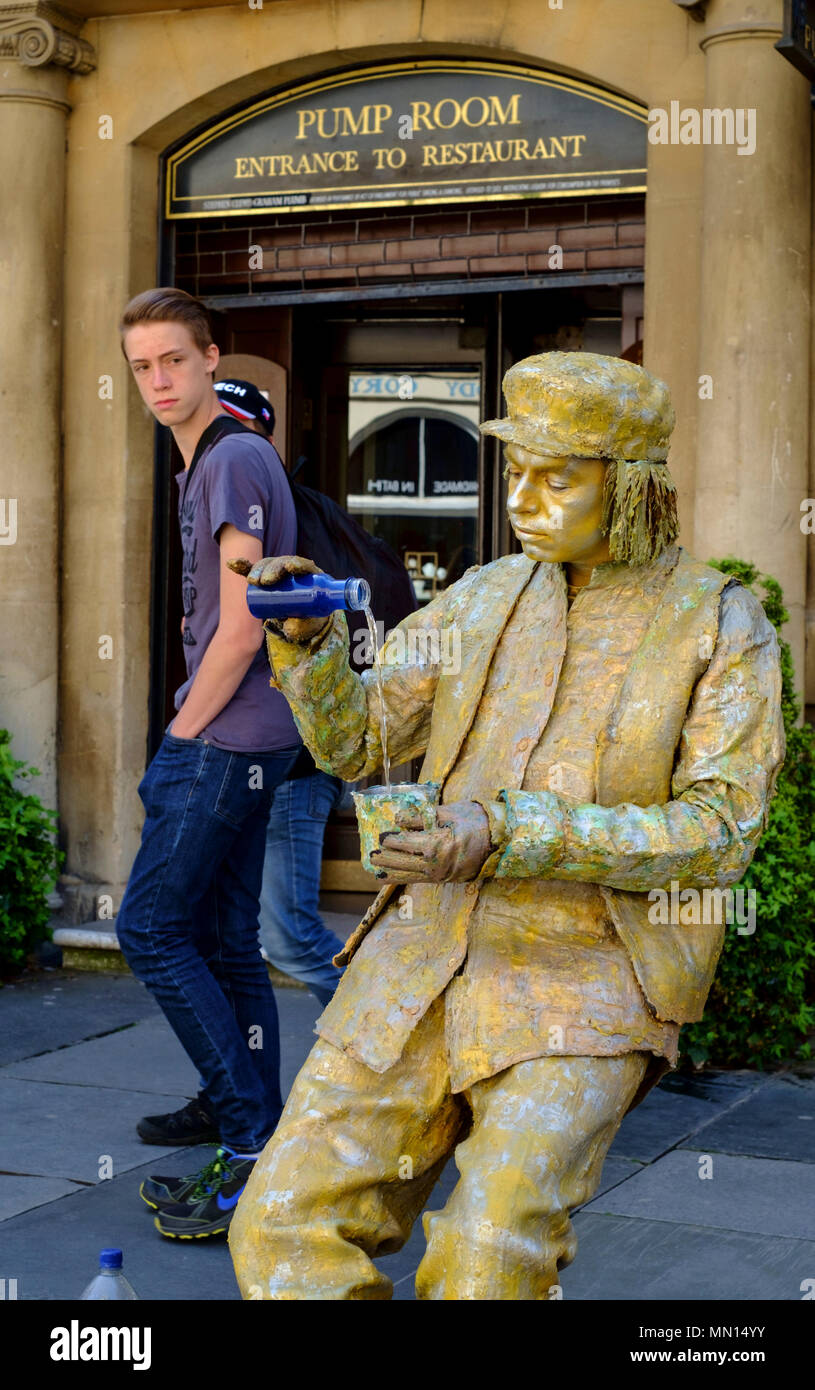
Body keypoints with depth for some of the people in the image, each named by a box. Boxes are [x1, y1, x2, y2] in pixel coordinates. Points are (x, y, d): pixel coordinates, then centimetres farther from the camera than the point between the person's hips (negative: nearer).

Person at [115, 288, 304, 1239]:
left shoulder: (234, 461, -13)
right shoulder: (207, 465, 18)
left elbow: (239, 631, -18)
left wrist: (182, 737, -9)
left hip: (227, 740, -9)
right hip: (239, 741, 9)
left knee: (151, 927, -9)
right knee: (221, 937, 14)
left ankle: (253, 1144, -8)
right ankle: (246, 1112, 25)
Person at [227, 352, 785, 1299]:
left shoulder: (724, 628, -3)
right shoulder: (487, 598, 9)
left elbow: (718, 833, -13)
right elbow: (355, 743, 13)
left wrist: (509, 836, -24)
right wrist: (304, 637, -8)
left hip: (589, 990, -4)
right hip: (422, 966, 4)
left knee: (491, 1264, -25)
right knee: (290, 1233, -7)